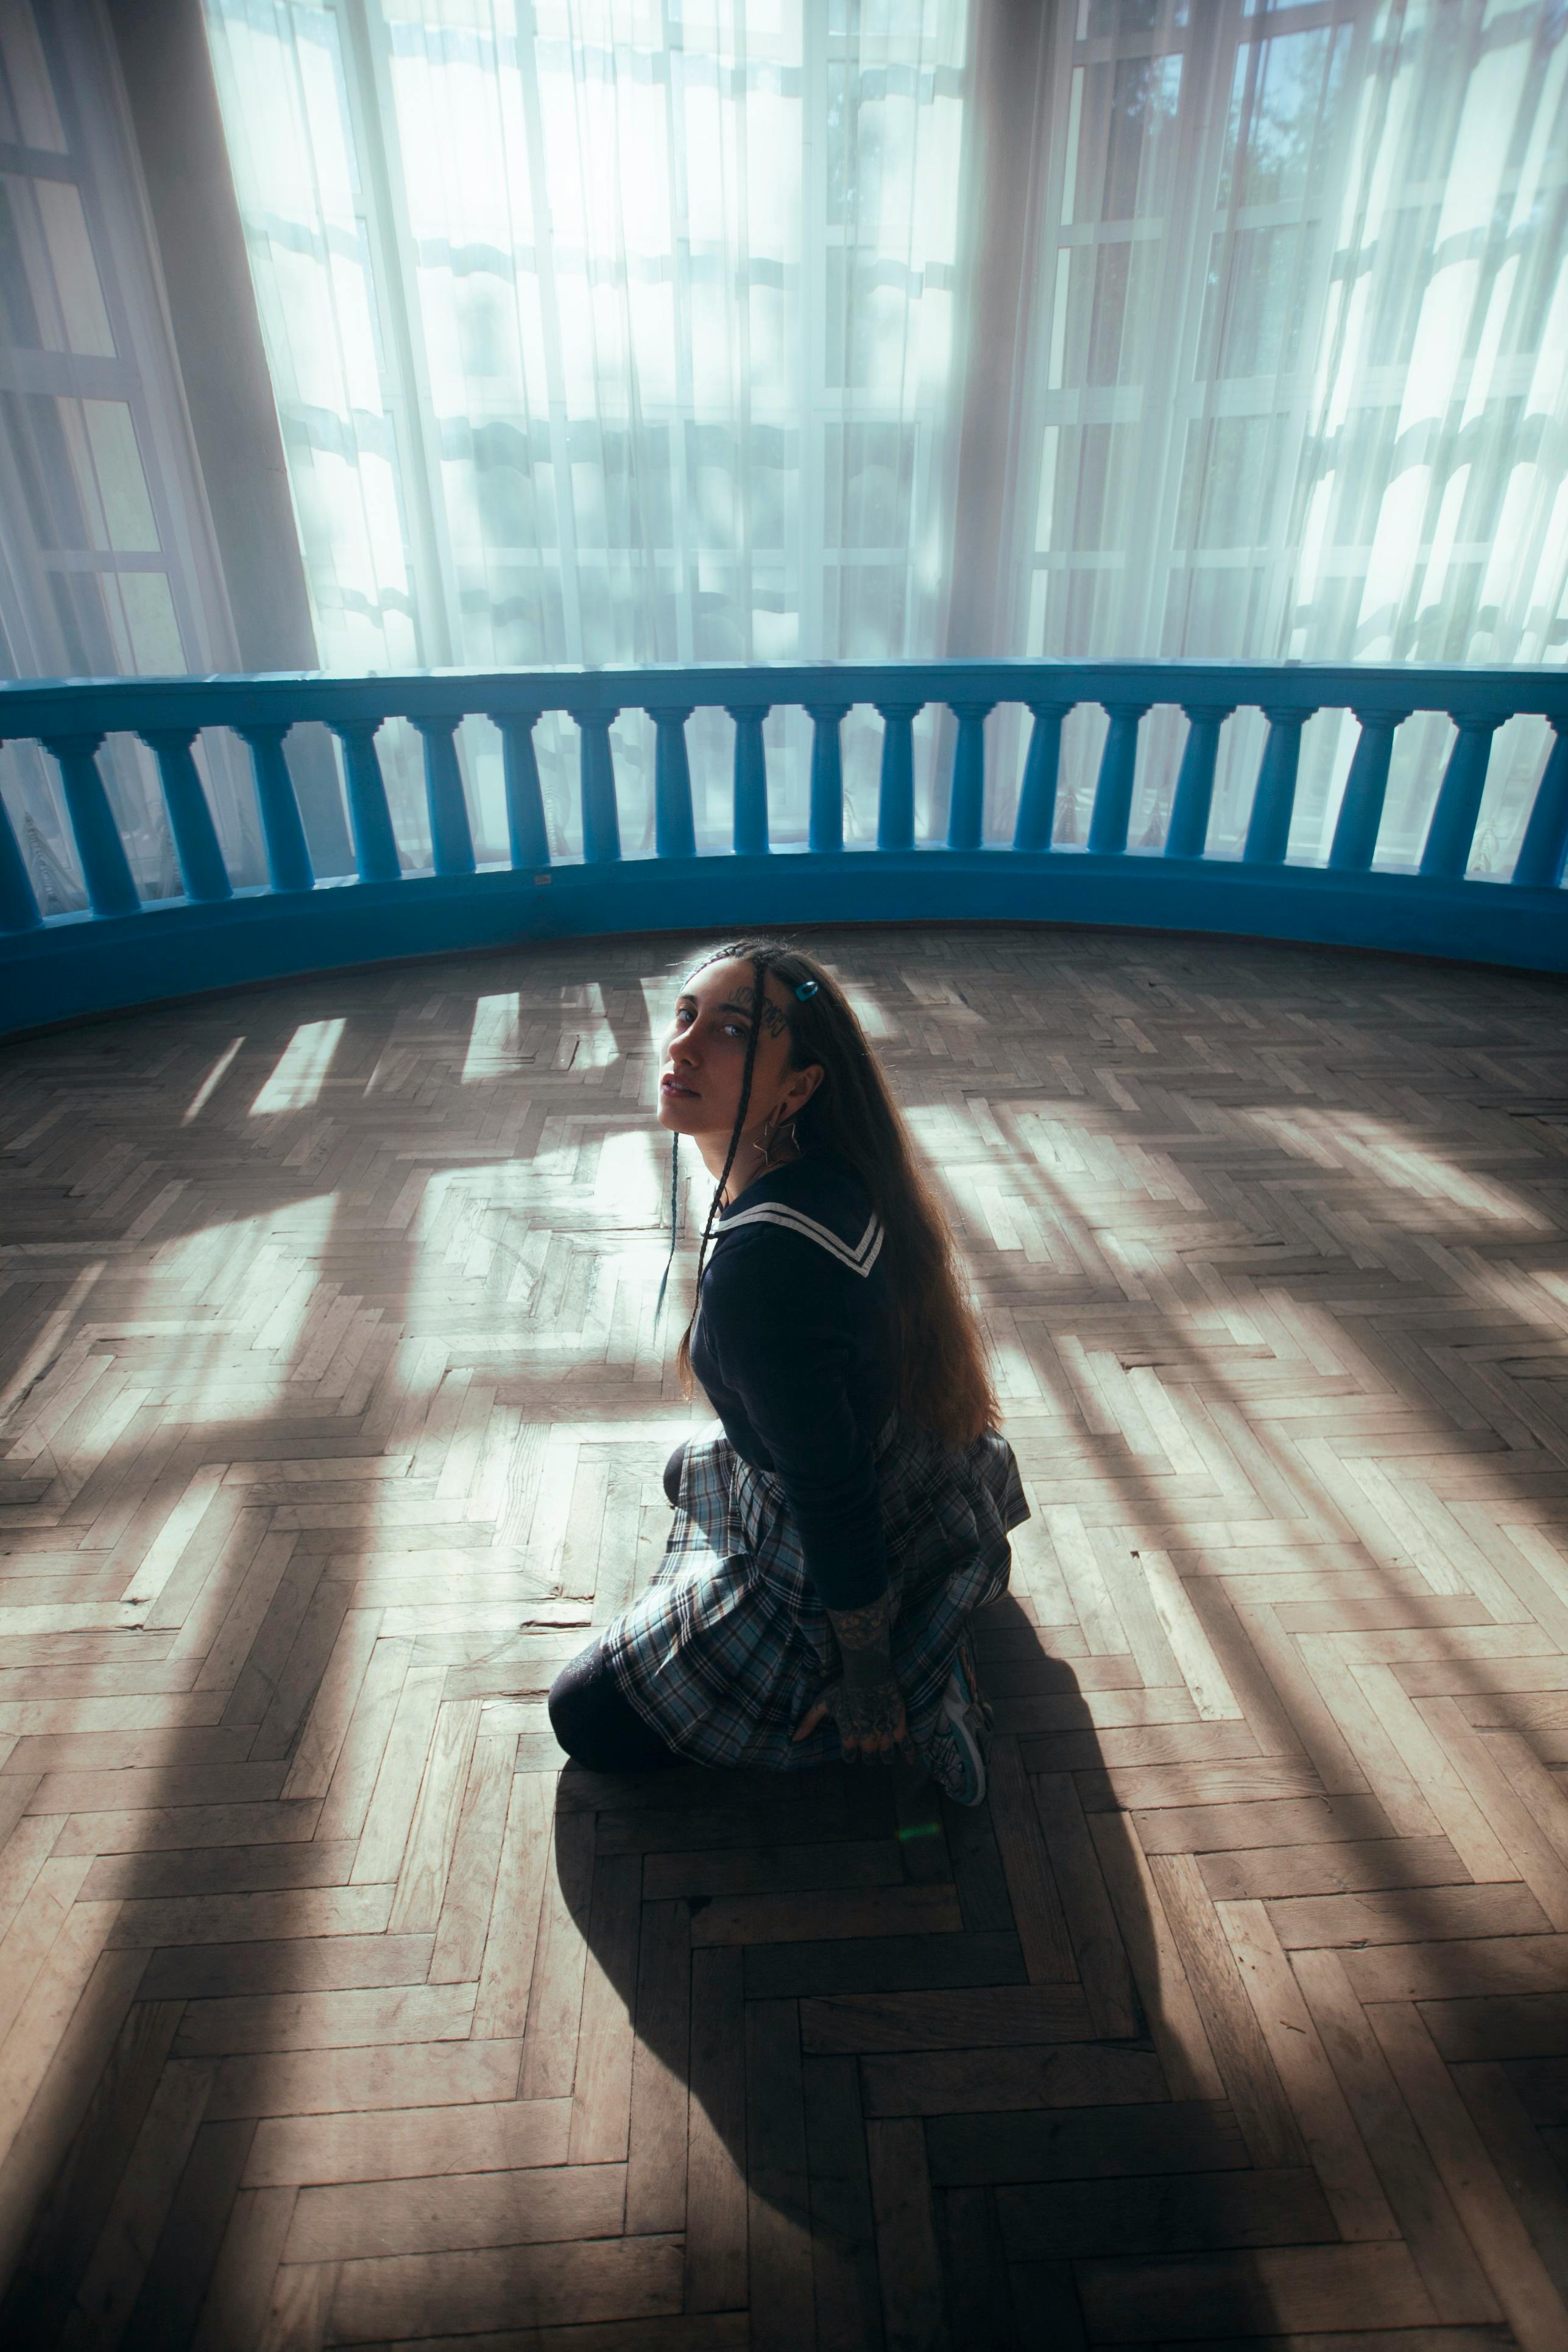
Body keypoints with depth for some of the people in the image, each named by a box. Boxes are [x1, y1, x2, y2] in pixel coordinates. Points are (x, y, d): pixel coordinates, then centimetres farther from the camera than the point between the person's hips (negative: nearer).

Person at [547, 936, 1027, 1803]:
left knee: (590, 1717, 9)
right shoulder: (832, 1172, -9)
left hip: (855, 1565, -8)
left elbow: (832, 1498, -27)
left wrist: (866, 1685, -14)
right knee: (691, 1465, 35)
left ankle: (906, 1685, 5)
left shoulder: (759, 1262, -37)